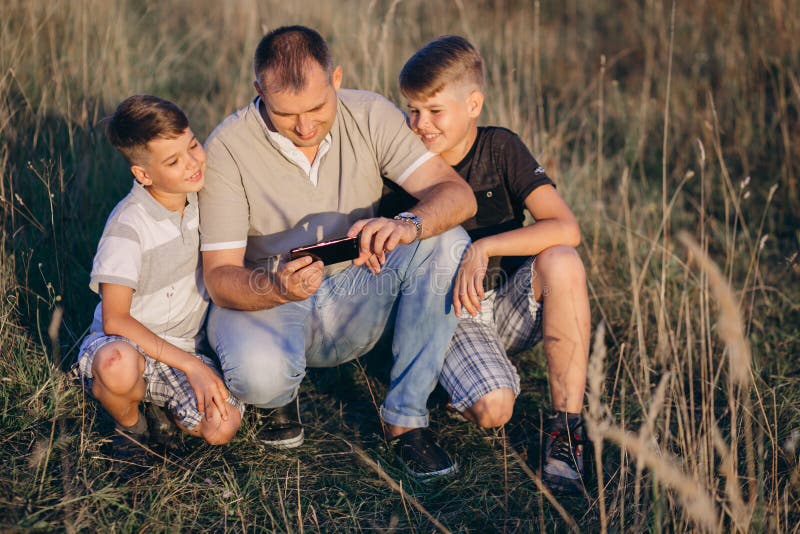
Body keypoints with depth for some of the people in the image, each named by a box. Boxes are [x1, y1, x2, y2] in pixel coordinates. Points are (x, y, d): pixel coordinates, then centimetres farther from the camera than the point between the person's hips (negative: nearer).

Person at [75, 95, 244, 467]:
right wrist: (191, 365, -23)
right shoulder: (129, 224, -19)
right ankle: (129, 424, -5)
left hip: (186, 348, 5)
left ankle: (153, 394, 9)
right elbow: (115, 320, -21)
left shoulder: (200, 199, -2)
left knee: (222, 428, -23)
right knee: (117, 364, -41)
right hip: (131, 343, -4)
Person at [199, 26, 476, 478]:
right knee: (258, 372, -38)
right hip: (264, 300, -3)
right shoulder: (228, 148, -18)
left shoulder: (370, 116, -10)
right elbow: (220, 277, -18)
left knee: (446, 243, -24)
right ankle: (278, 397, 4)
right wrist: (275, 287, -41)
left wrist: (408, 225, -41)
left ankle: (406, 417, -15)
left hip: (354, 297, 3)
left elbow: (458, 194, -18)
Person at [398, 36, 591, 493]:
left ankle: (567, 425, -23)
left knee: (561, 261, -32)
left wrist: (483, 248, -28)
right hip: (449, 314, -1)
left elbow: (566, 228, -20)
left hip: (510, 305, 1)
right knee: (493, 410, -30)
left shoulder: (500, 148, -8)